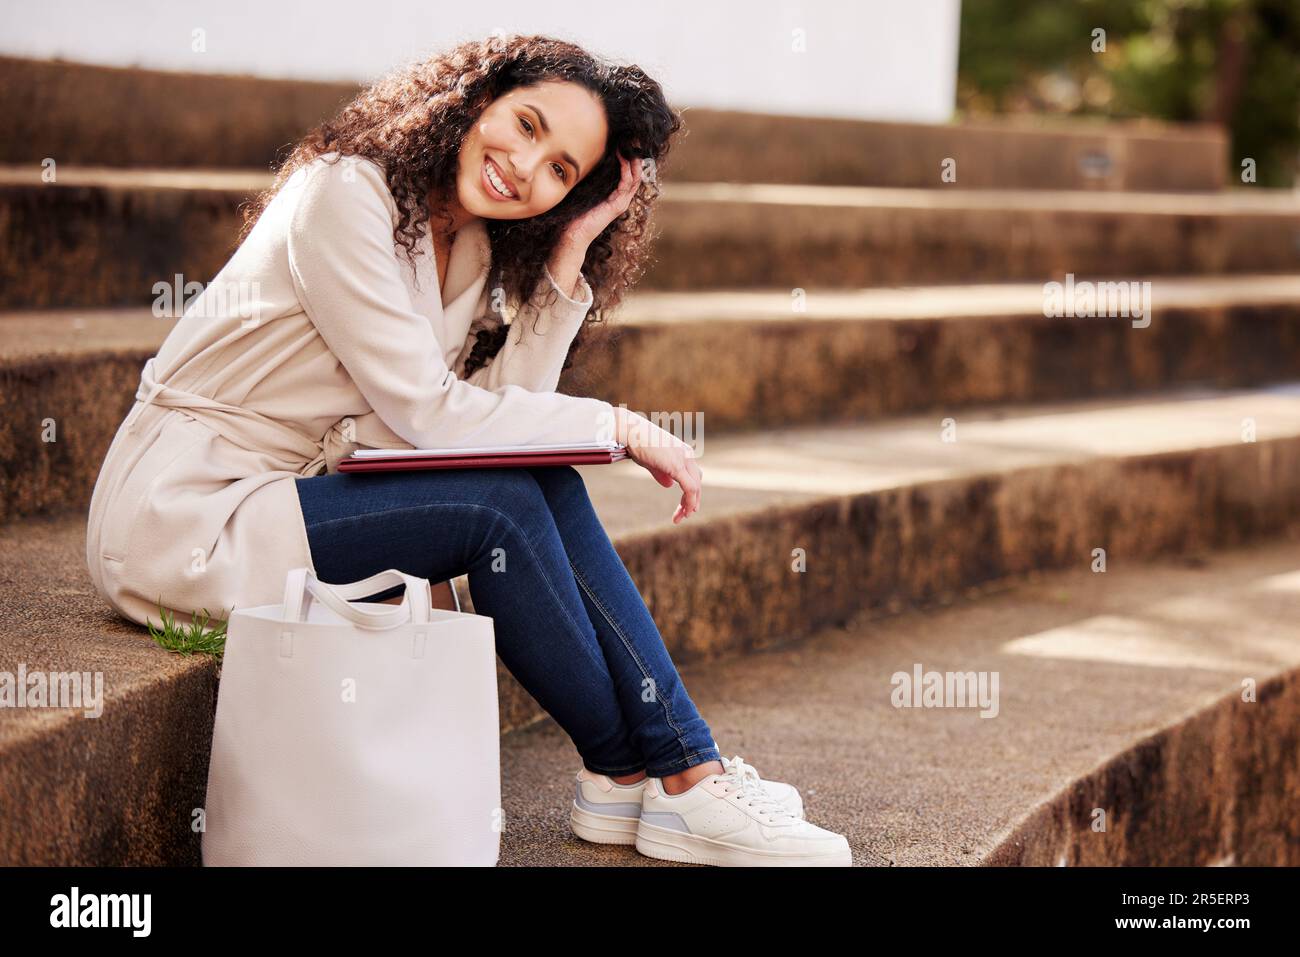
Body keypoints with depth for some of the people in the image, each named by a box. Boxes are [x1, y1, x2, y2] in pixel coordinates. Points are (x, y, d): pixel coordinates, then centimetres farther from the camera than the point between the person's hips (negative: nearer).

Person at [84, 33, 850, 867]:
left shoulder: (471, 246, 9)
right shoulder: (346, 195, -17)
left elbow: (507, 406, -4)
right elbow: (425, 412, -22)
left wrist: (570, 252, -7)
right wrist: (621, 428, -16)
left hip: (282, 493, 8)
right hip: (178, 516, -8)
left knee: (549, 493, -11)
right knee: (502, 506, -20)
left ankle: (688, 770, -9)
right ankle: (632, 771, -5)